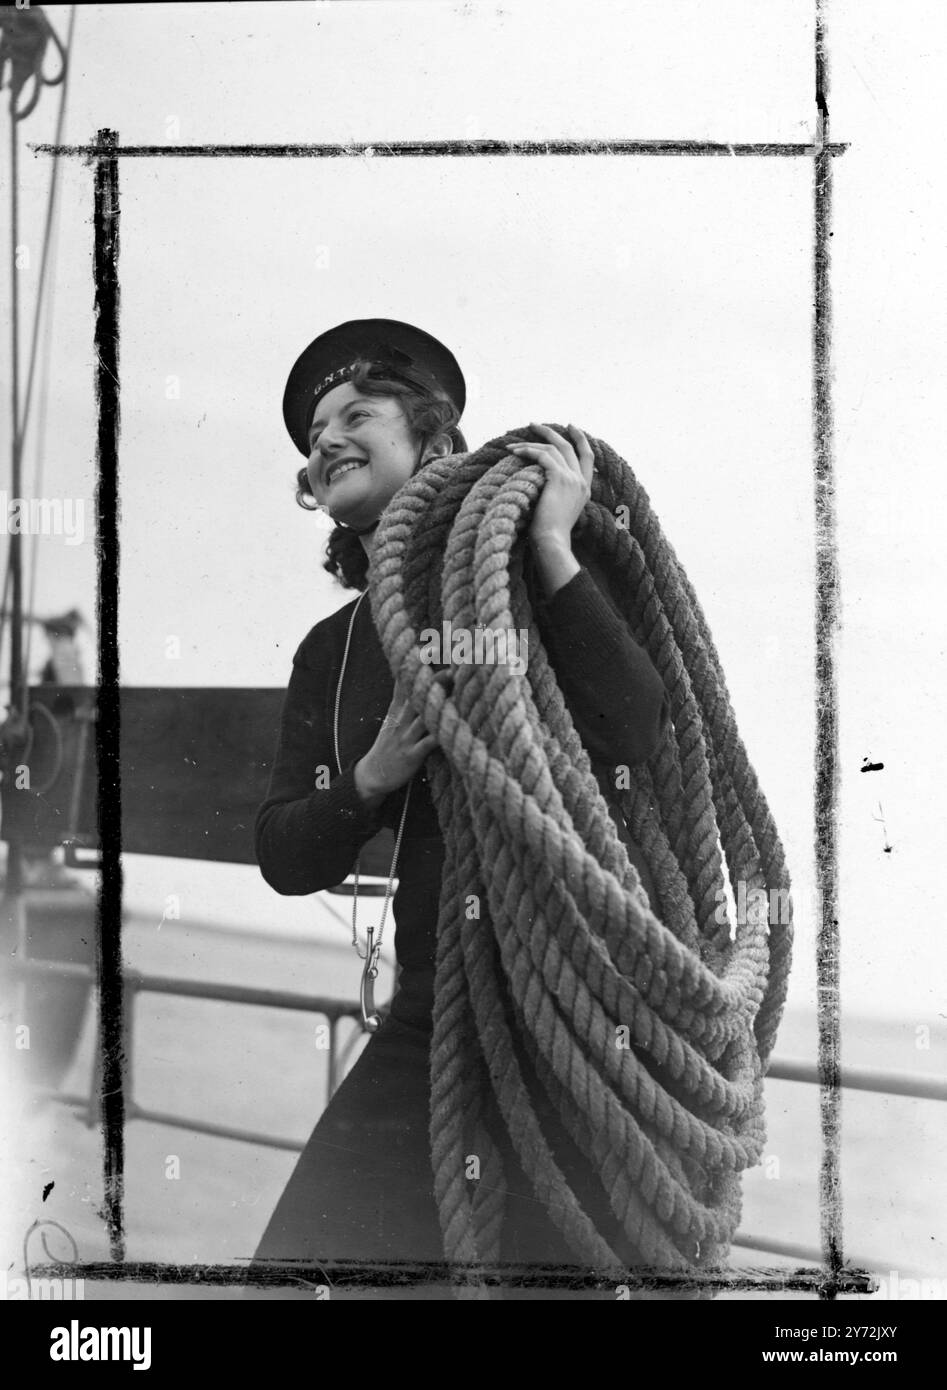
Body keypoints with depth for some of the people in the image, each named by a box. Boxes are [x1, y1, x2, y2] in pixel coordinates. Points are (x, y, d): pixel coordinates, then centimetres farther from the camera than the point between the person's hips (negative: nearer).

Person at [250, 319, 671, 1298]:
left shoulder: (531, 577, -1)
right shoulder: (329, 652, 13)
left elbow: (633, 730, -18)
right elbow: (287, 861, 9)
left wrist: (552, 545, -18)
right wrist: (373, 776, -10)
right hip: (436, 1014, 5)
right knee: (305, 1256, 1)